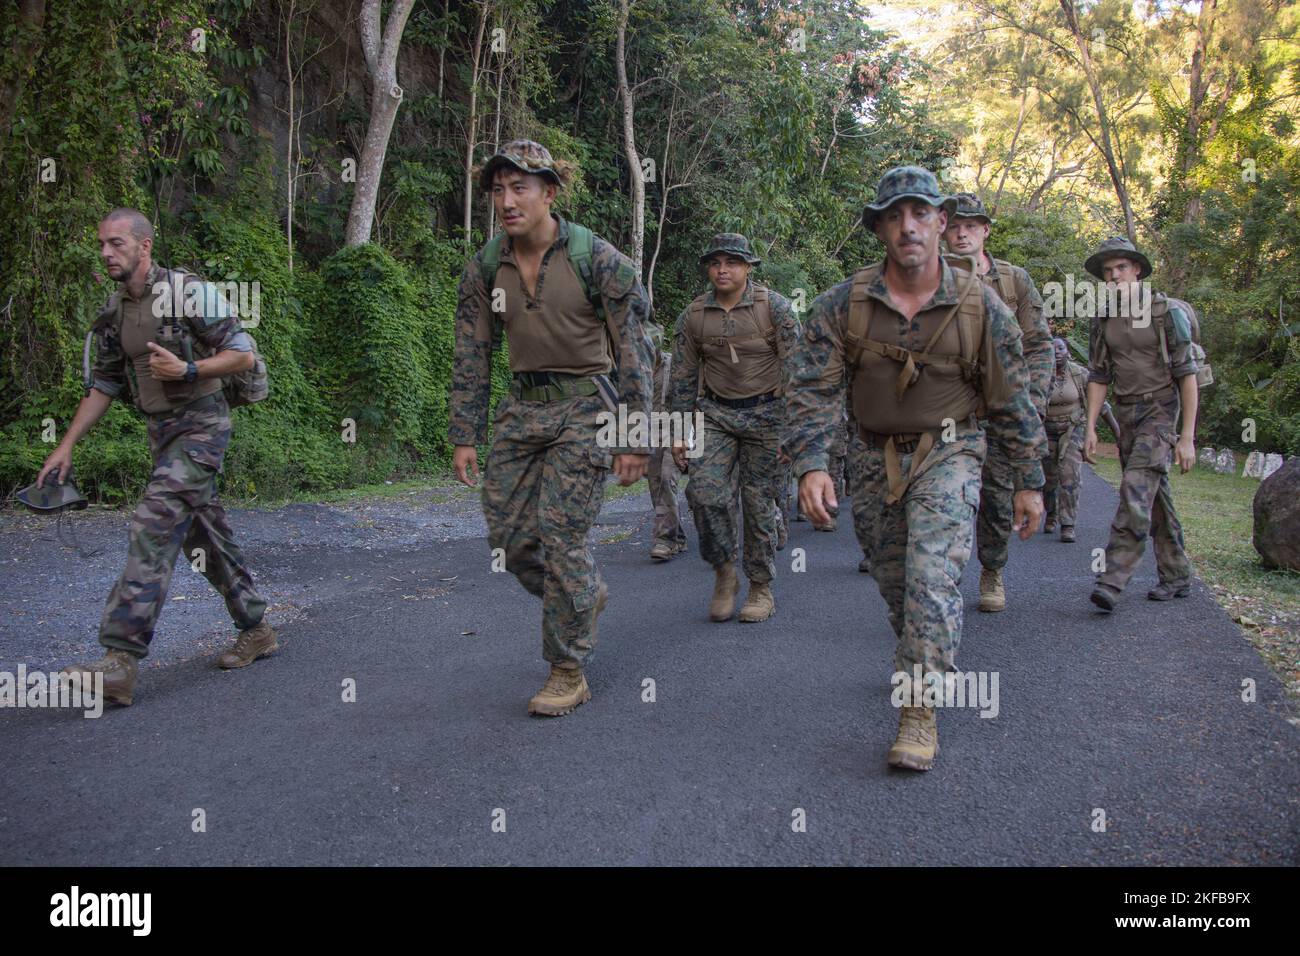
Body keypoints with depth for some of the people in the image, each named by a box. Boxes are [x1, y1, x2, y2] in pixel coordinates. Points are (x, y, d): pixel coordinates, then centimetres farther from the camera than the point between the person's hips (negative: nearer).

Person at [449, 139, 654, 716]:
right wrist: (464, 437, 5)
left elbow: (632, 350, -9)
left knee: (560, 535, -8)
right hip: (521, 409, 5)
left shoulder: (597, 259, -12)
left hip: (583, 408, -5)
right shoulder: (485, 268, 2)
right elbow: (471, 358, 7)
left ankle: (569, 673, 7)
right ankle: (586, 596, 34)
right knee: (508, 537, 5)